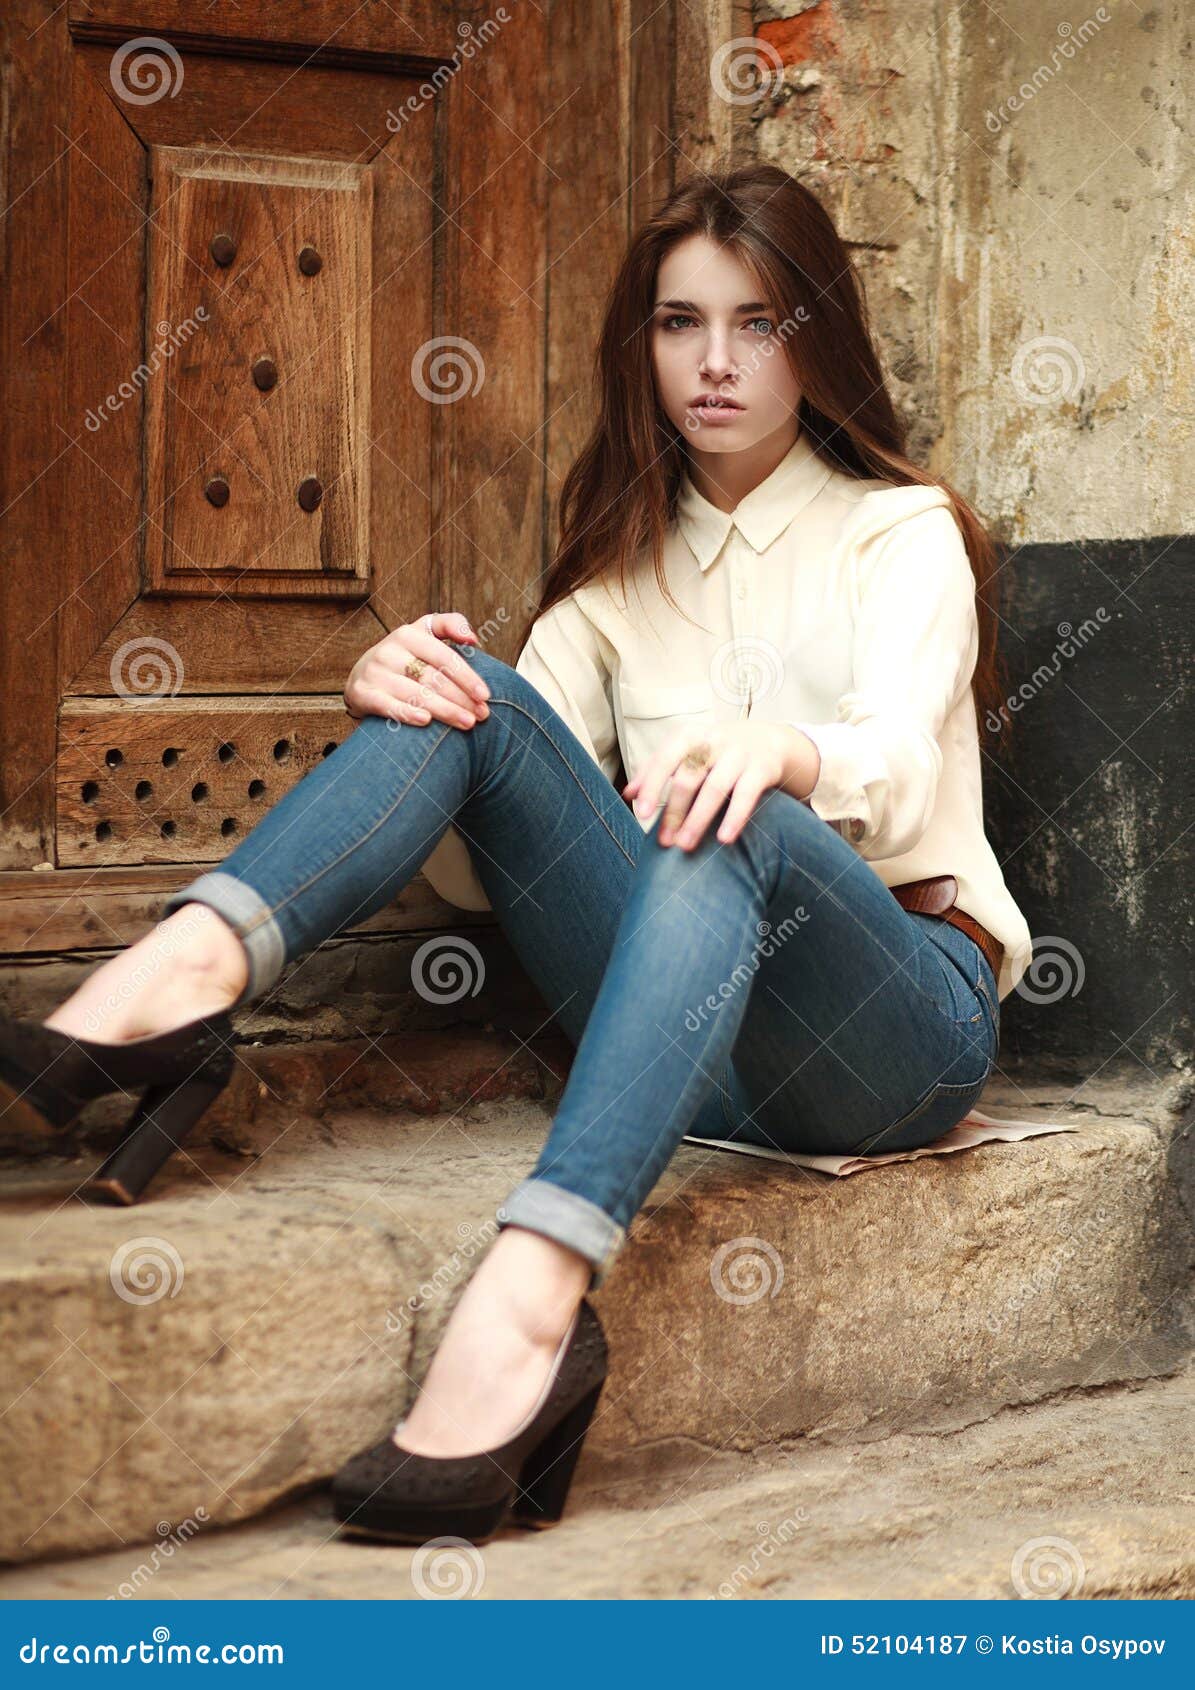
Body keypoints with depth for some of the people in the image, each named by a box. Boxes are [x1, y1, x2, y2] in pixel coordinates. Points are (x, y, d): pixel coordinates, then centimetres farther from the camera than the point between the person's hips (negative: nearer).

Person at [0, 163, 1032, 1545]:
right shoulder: (623, 572, 19)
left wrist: (781, 751, -39)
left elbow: (897, 765, -15)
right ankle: (185, 972, -39)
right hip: (693, 1037, 4)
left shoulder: (903, 529, 7)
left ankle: (531, 1292, -57)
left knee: (728, 824, -37)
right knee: (464, 699, -14)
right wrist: (387, 707, -16)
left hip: (902, 1018, -3)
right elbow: (497, 859, 6)